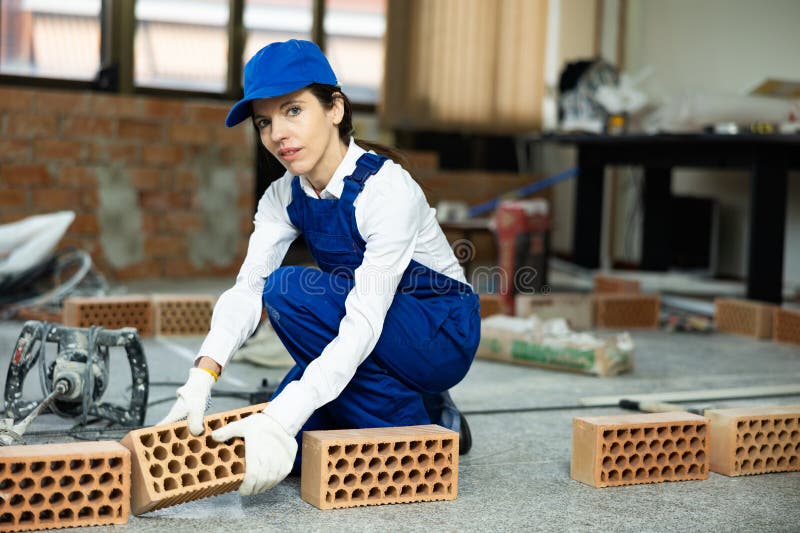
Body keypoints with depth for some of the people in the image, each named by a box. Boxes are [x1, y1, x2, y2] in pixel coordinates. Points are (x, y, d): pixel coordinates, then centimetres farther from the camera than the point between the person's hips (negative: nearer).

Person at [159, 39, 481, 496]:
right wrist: (202, 378, -34)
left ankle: (412, 425, -12)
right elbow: (247, 289, -16)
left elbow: (364, 324, -35)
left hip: (440, 337, -7)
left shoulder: (388, 190, -27)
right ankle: (423, 411, 10)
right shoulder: (284, 198, -4)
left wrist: (282, 418, -44)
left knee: (290, 291, -27)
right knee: (271, 444, -11)